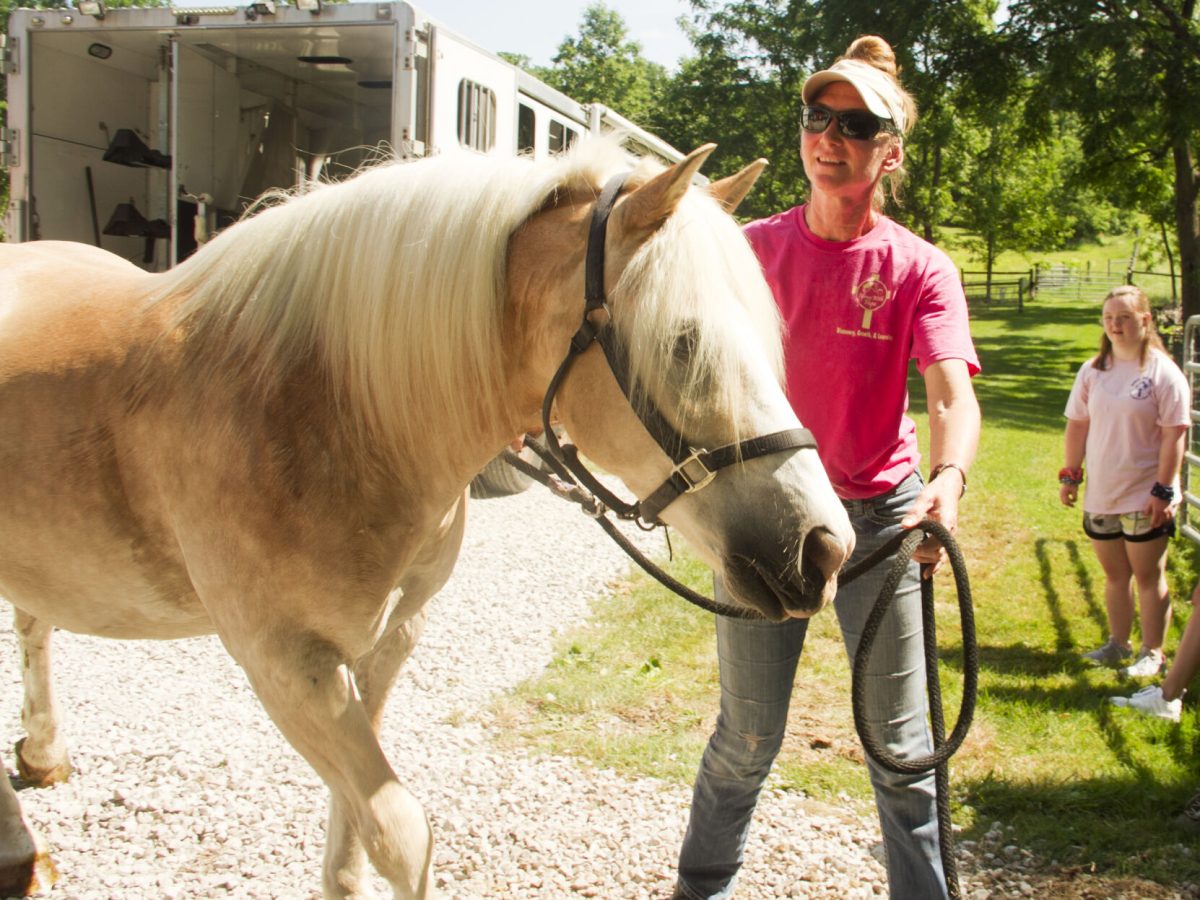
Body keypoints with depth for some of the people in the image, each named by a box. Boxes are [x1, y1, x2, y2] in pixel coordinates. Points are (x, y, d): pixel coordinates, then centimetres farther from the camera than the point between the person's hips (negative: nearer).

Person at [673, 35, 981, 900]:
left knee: (900, 745, 7)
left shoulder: (920, 269, -7)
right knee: (748, 739, 12)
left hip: (879, 516, -1)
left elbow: (953, 394, -21)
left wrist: (949, 479, -41)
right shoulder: (755, 248, 0)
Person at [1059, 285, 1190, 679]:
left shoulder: (1163, 372, -10)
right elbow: (1078, 425, 11)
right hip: (1100, 495, 5)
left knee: (1148, 576, 5)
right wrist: (1070, 475, 9)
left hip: (1145, 498, -5)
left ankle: (1152, 653, 16)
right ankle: (1118, 644, 28)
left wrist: (1163, 491, -15)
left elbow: (1174, 435, -12)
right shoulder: (1093, 370, 5)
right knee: (1114, 575, 15)